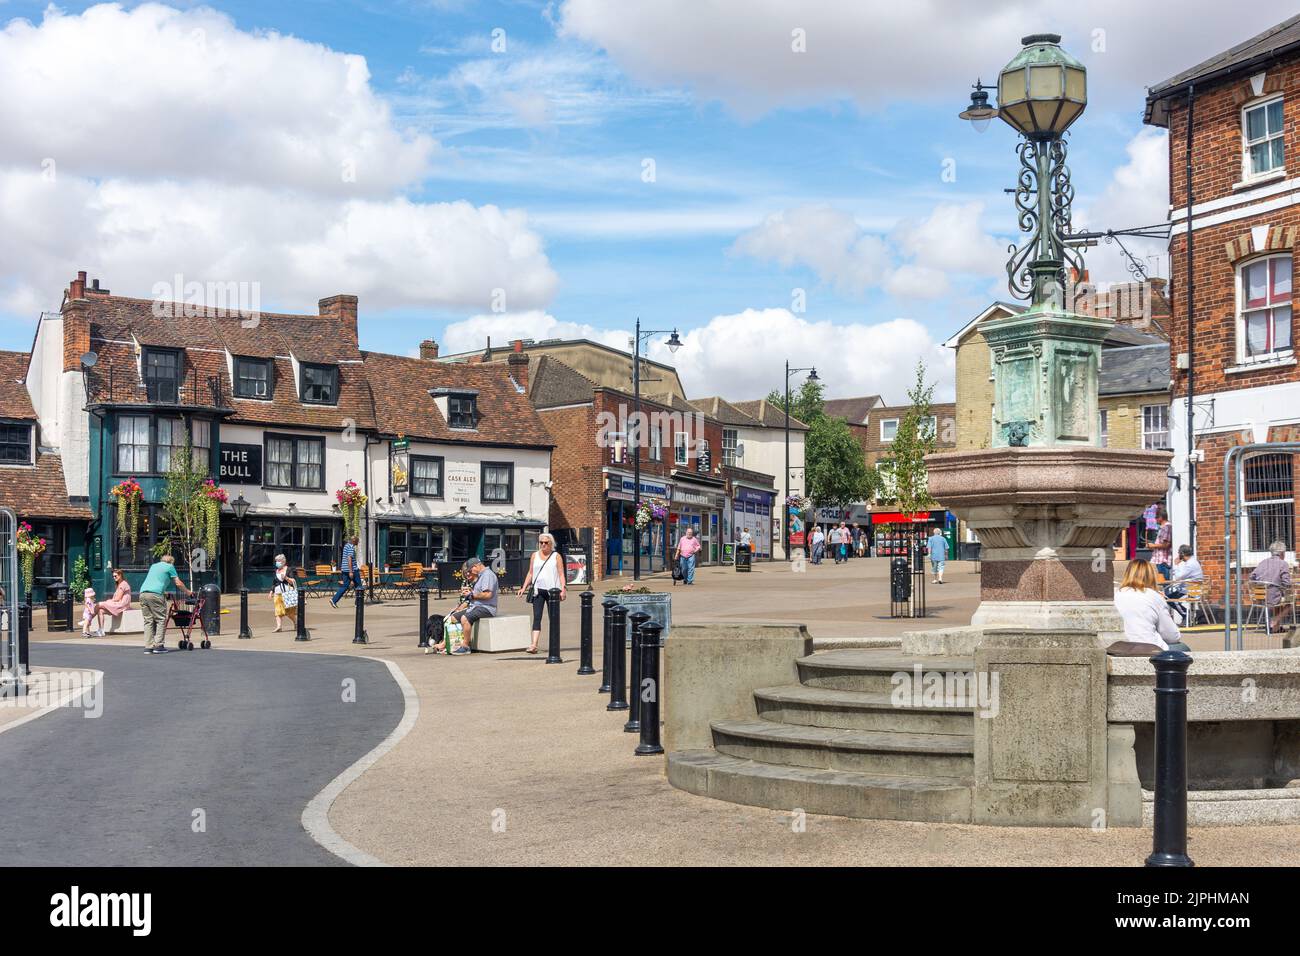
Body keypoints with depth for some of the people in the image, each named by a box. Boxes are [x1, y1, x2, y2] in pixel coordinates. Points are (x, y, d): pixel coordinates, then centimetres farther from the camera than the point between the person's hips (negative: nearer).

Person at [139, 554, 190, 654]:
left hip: (143, 593, 6)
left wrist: (163, 591, 55)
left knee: (148, 621, 7)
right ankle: (158, 646, -8)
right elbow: (178, 583, 14)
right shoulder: (169, 567, 11)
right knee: (161, 620, -1)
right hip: (155, 594, -6)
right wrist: (187, 592, 30)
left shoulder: (153, 566, 28)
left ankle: (148, 646, 3)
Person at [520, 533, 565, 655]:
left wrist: (563, 589, -11)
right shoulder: (535, 555, 13)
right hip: (538, 590, 2)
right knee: (536, 617, -9)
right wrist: (524, 587, 7)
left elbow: (561, 574, 1)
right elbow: (530, 573, 17)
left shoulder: (556, 556, 5)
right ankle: (534, 645, -18)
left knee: (553, 618, 3)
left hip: (552, 590, -2)